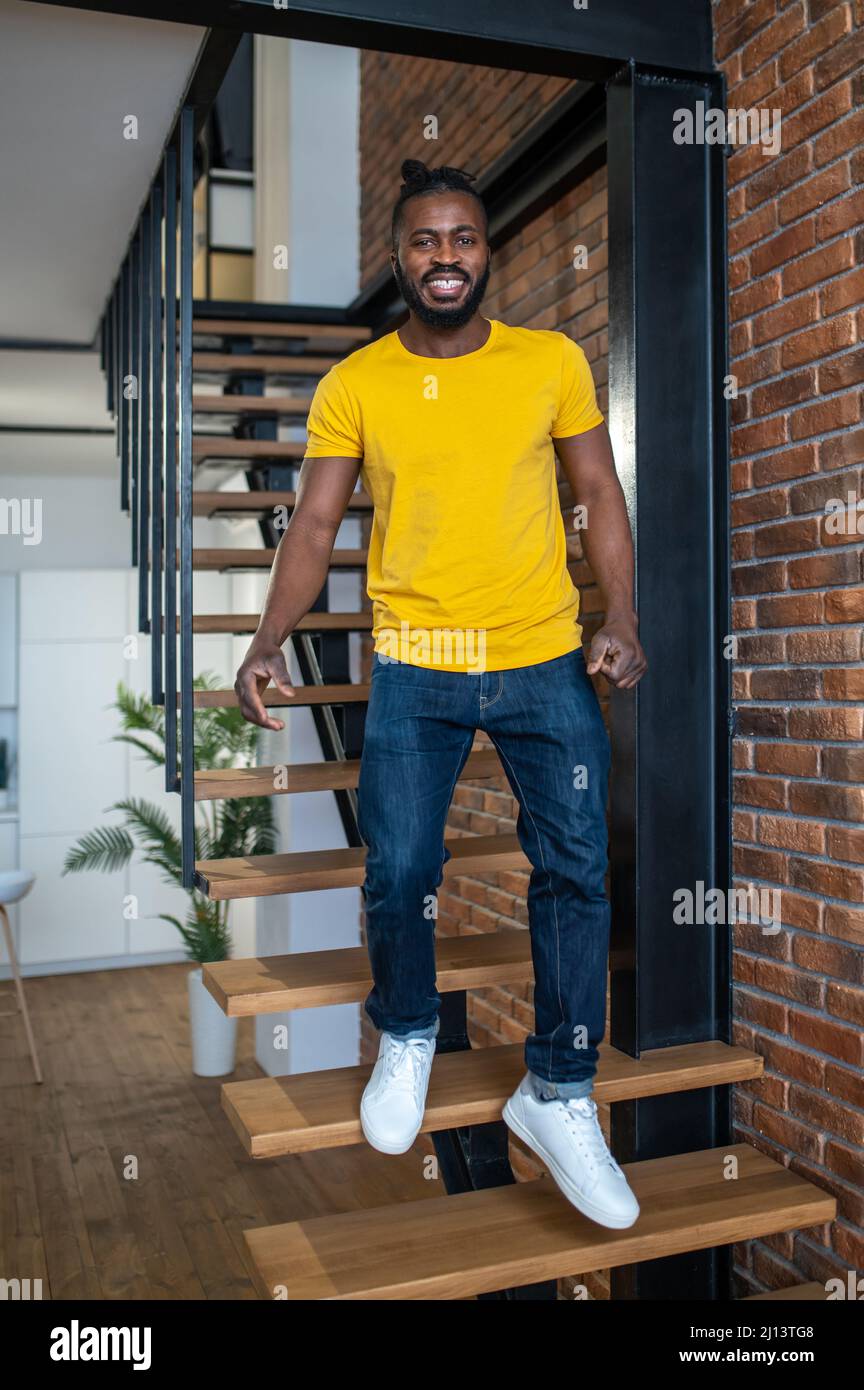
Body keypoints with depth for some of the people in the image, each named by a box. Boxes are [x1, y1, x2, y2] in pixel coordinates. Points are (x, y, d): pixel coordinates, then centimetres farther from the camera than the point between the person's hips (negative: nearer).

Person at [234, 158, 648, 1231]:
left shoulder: (554, 362, 2)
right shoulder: (352, 386, 1)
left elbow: (600, 497, 5)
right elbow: (314, 523, -2)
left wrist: (621, 622, -7)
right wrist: (269, 640, -17)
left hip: (546, 663, 1)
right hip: (414, 670, 0)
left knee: (574, 873, 1)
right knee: (398, 875, 4)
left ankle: (557, 1093, 18)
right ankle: (407, 1037, 34)